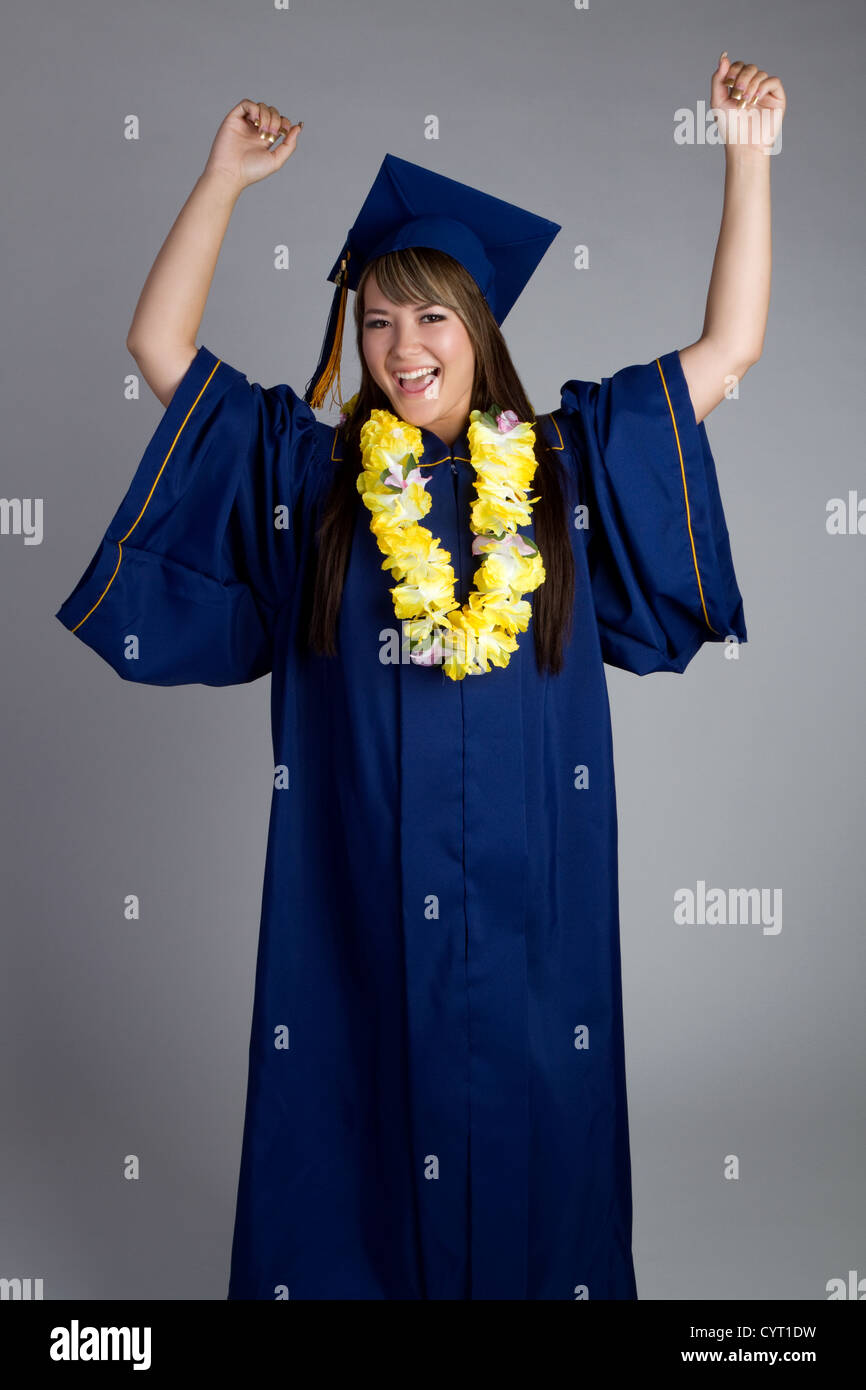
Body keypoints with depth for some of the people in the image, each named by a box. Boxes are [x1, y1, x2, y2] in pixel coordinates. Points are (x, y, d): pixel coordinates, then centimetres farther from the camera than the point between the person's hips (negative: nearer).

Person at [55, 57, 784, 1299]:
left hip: (529, 896, 1)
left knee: (529, 1126, 12)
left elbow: (729, 344, 8)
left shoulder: (569, 457, 6)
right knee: (356, 1121, 10)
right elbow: (160, 344, 7)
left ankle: (541, 1268, 35)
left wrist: (748, 156, 7)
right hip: (355, 896, 0)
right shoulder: (309, 465, 6)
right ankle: (352, 1266, 33)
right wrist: (226, 177, 7)